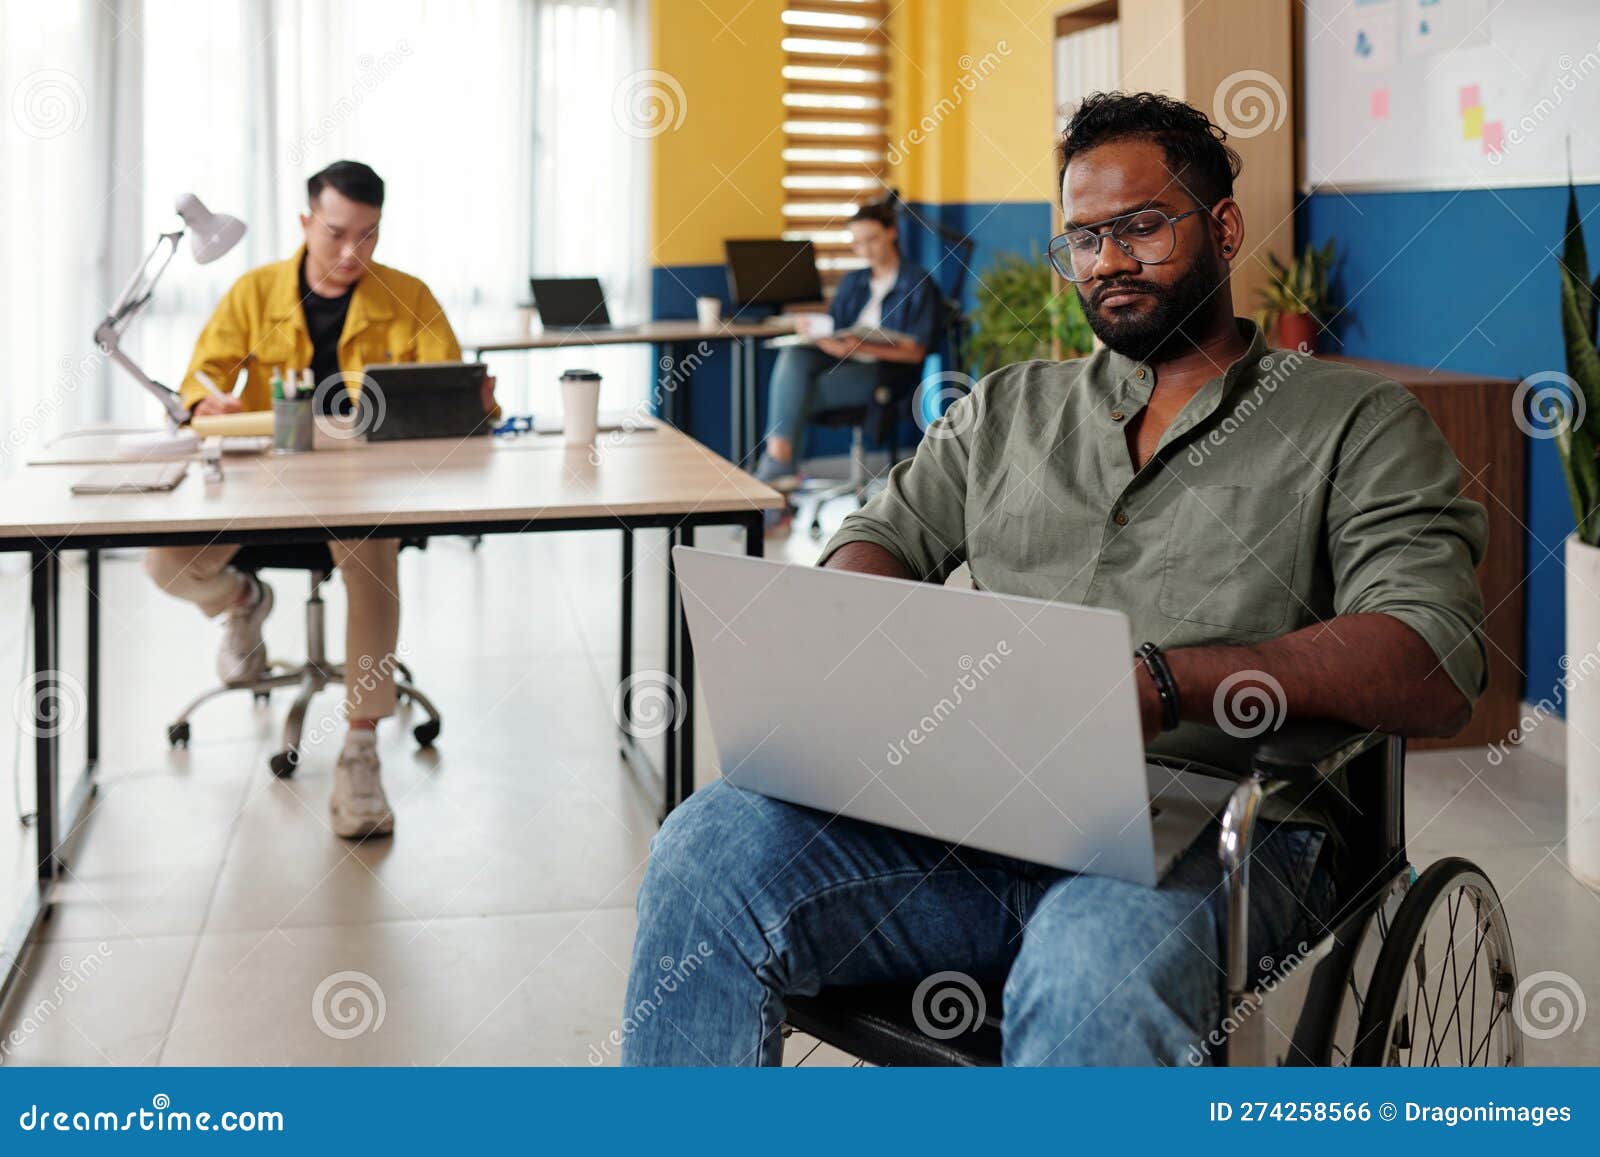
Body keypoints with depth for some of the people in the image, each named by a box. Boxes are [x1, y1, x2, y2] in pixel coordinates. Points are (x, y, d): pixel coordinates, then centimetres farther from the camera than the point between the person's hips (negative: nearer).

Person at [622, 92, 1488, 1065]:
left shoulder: (1355, 422, 8)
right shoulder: (1009, 409, 25)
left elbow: (1436, 666, -6)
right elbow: (881, 543, 23)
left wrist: (1167, 680, -21)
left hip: (1206, 831, -4)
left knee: (1094, 975, -40)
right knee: (708, 849, -22)